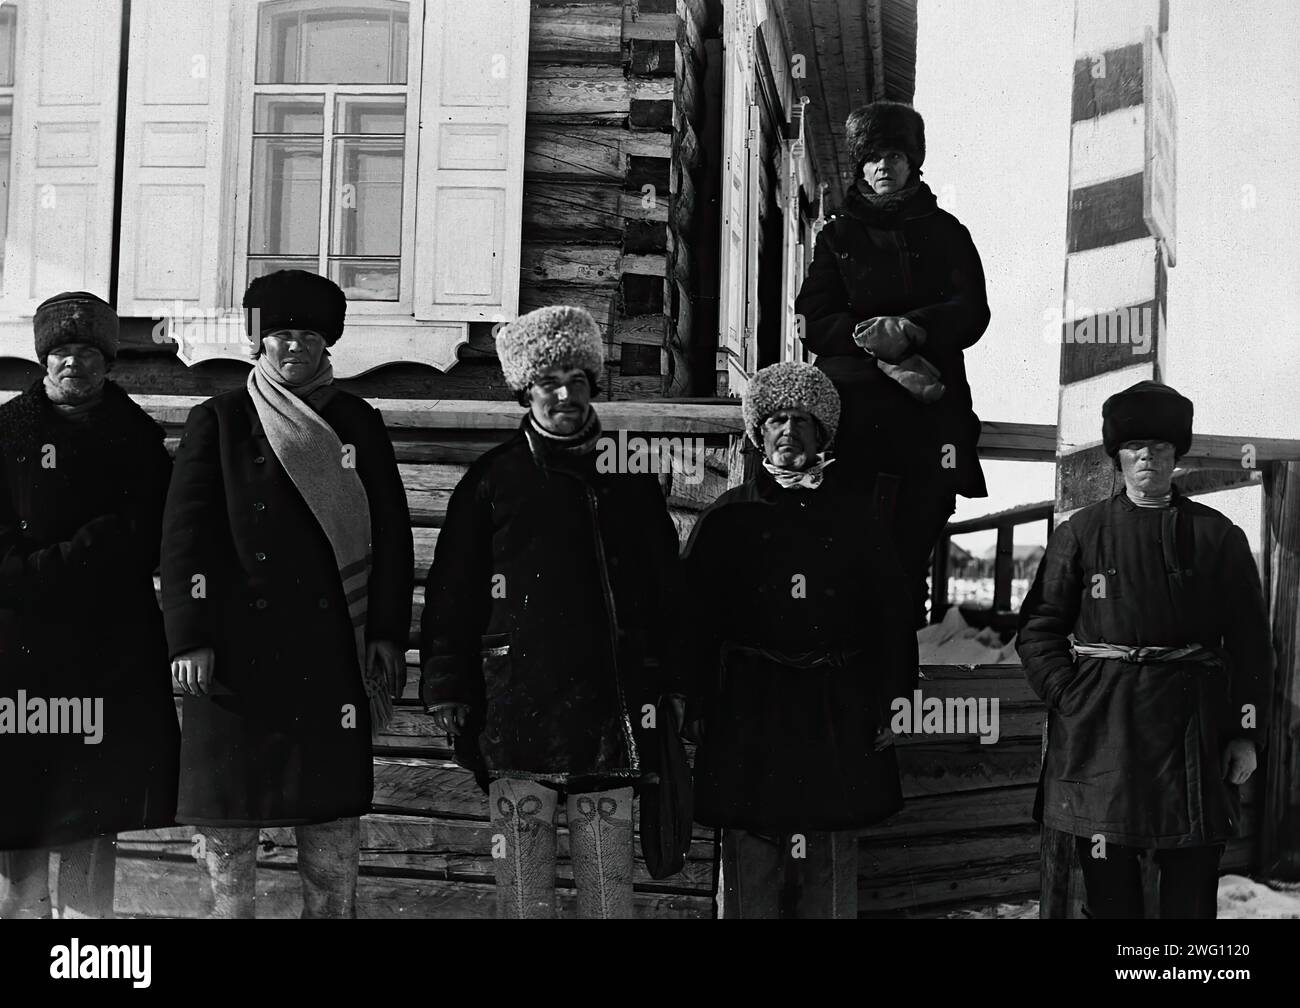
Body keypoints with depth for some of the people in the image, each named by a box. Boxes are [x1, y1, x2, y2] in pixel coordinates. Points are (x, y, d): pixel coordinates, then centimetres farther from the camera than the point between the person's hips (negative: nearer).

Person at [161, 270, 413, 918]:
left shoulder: (359, 424, 11)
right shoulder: (217, 421, 5)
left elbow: (391, 533, 9)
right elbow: (184, 534, 0)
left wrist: (387, 632, 1)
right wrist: (190, 639, -9)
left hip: (331, 652, 2)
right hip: (237, 651, -1)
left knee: (332, 809, 5)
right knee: (226, 814, 2)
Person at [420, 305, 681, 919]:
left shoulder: (628, 478, 12)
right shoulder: (493, 478, 6)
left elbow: (664, 586, 15)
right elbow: (452, 591, 5)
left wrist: (670, 681, 9)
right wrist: (446, 687, 0)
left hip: (610, 706, 2)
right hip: (515, 704, -1)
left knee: (609, 880, 4)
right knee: (522, 883, 2)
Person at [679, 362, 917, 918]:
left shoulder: (854, 517, 9)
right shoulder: (727, 517, 6)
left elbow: (890, 615, 9)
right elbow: (695, 617, 5)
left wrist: (887, 704, 4)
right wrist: (698, 705, -2)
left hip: (837, 716, 1)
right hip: (748, 714, -1)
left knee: (832, 863, 6)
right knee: (750, 857, 2)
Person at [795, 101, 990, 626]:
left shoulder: (944, 232, 17)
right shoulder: (837, 235, 18)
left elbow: (972, 314, 5)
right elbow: (815, 321, 7)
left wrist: (906, 329, -12)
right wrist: (874, 341, -11)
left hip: (929, 399, 0)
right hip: (852, 397, 0)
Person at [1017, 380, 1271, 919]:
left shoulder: (1218, 536, 7)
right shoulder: (1081, 532, 7)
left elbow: (1249, 641, 6)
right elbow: (1038, 628, 7)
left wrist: (1246, 731, 0)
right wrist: (1066, 697, -6)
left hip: (1192, 725, 0)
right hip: (1099, 726, 0)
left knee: (1191, 885, 4)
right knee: (1108, 887, 6)